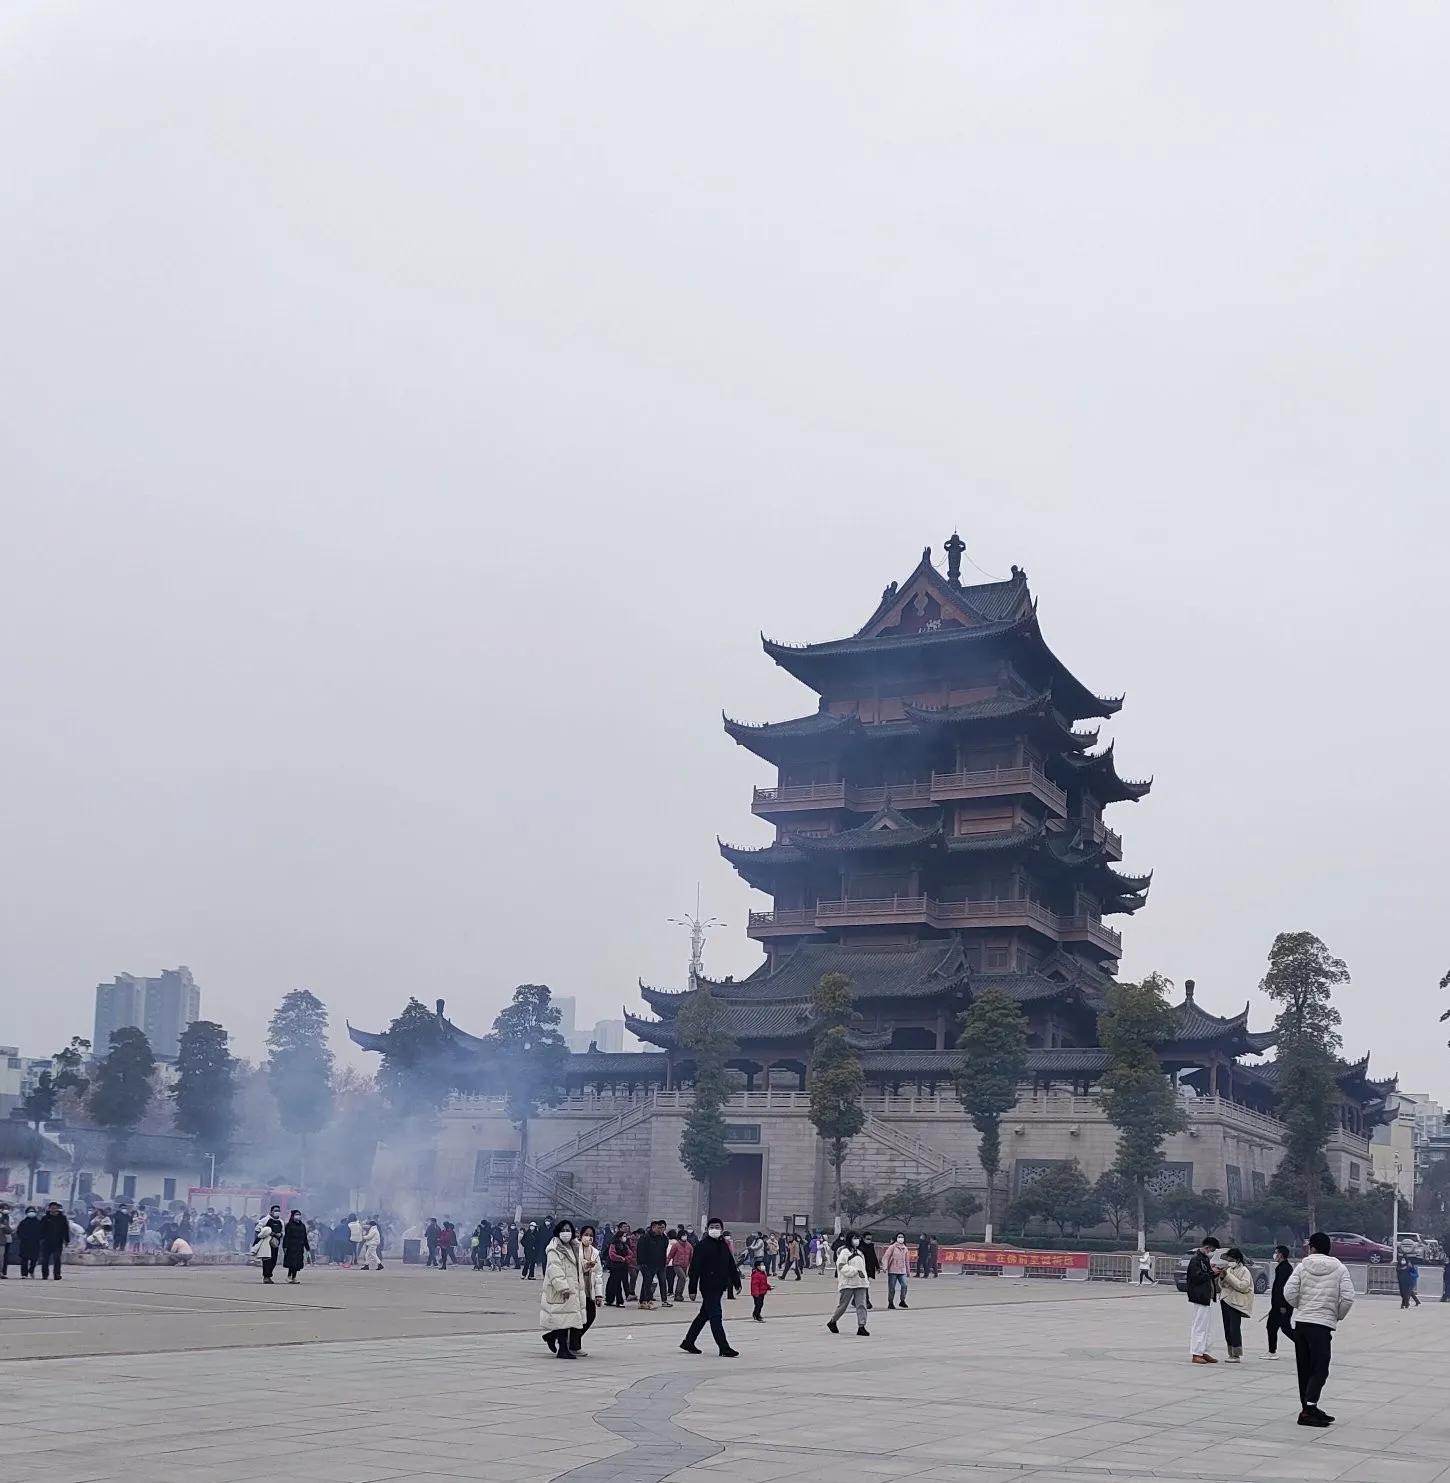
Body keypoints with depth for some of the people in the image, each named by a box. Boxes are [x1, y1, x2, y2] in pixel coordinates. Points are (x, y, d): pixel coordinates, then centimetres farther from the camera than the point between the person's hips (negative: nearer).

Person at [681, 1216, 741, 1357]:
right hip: (708, 1286, -8)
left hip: (719, 1287, 8)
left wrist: (737, 1283, 17)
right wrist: (692, 1289, -14)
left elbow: (731, 1266, 19)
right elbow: (694, 1269, -11)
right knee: (716, 1316, -8)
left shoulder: (724, 1246, 11)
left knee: (704, 1315, 15)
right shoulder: (702, 1246, -10)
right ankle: (724, 1348, -7)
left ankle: (688, 1342, 27)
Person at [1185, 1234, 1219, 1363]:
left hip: (1208, 1298, 10)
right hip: (1199, 1298, -10)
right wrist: (1212, 1272, -16)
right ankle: (1196, 1354, -1)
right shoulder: (1195, 1259, -13)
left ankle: (1204, 1352, 20)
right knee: (1199, 1327, -6)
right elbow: (1197, 1277, -21)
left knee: (1208, 1327, 13)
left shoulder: (1206, 1259, 17)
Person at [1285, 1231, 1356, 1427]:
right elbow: (1347, 1297, -8)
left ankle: (1308, 1409, 19)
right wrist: (1338, 1316, 9)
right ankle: (1308, 1409, -19)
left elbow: (1289, 1293, -4)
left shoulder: (1302, 1266, 3)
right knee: (1320, 1369, -4)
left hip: (1301, 1323, 3)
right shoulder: (1339, 1268, 0)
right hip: (1323, 1324, -3)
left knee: (1304, 1368, 13)